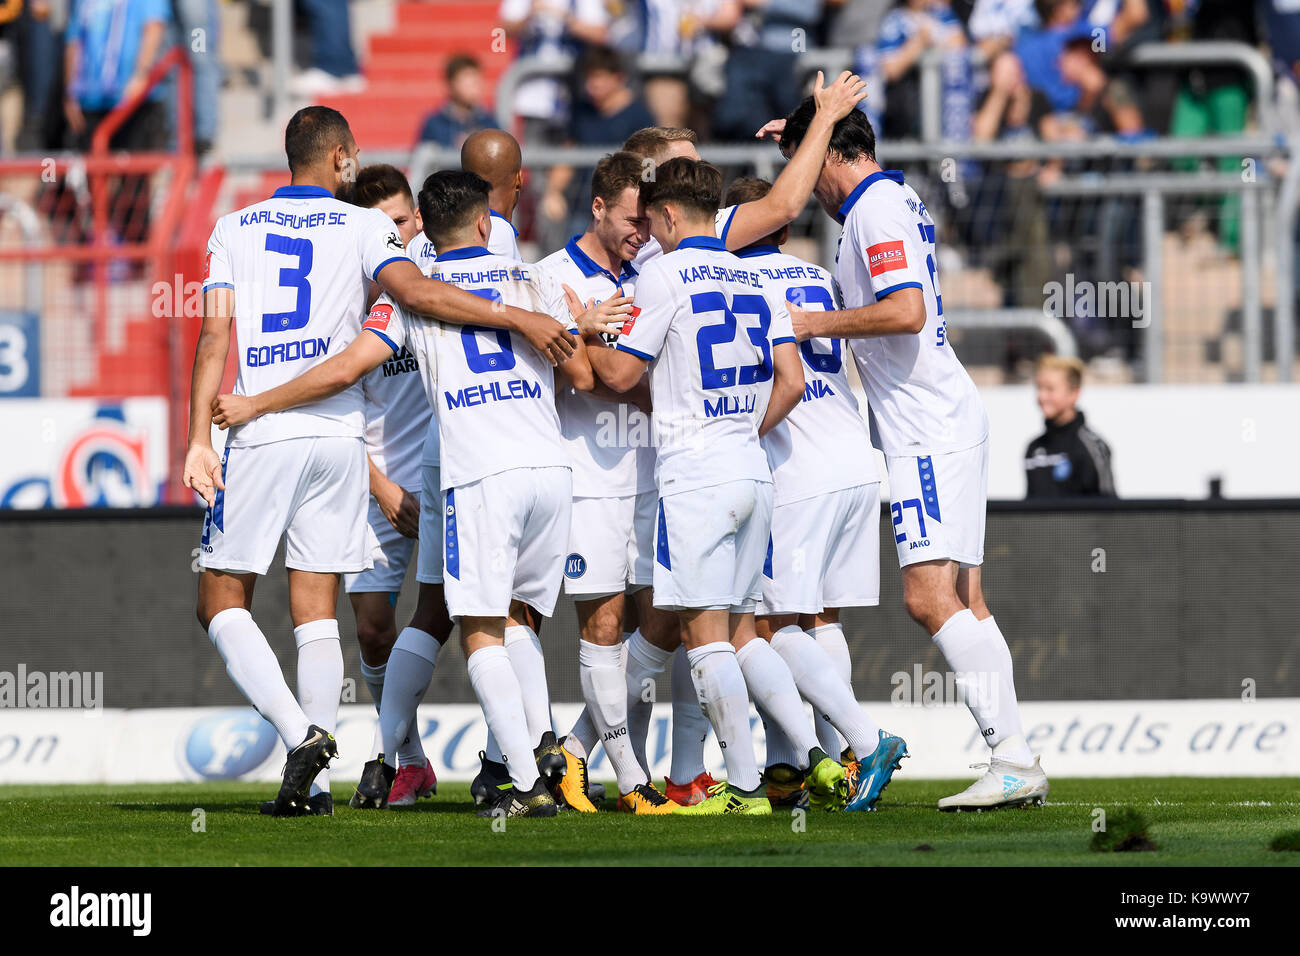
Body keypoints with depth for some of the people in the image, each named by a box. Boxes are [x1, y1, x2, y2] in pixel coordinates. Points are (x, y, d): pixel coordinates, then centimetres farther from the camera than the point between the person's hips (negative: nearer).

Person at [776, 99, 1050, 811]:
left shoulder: (875, 210, -11)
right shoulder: (899, 200, 18)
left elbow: (905, 311, -24)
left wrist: (815, 323, -14)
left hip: (929, 431, -10)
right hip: (944, 425, 10)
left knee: (929, 596, -16)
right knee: (962, 601, 8)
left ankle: (1013, 758, -21)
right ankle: (1014, 767, 5)